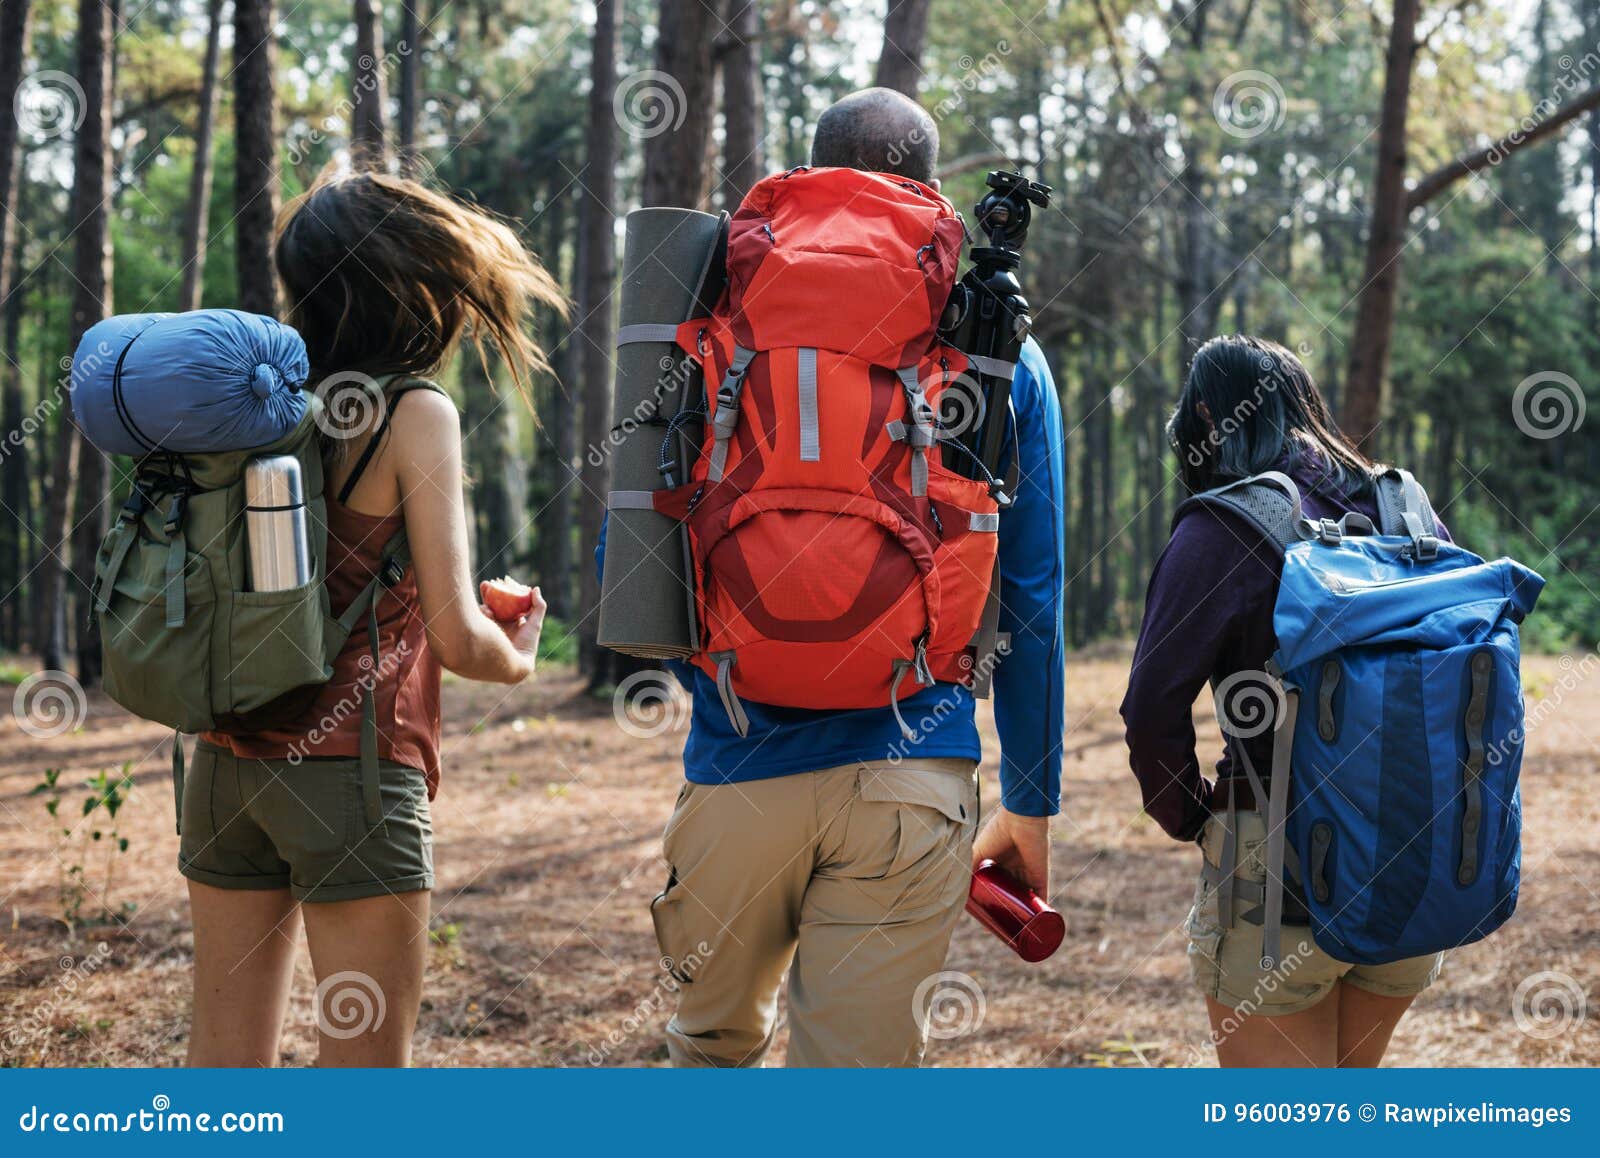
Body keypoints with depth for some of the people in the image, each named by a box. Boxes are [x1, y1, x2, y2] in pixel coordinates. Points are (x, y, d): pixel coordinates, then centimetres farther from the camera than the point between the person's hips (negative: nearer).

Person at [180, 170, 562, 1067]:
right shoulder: (415, 415, -9)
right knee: (367, 1067, 2)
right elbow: (455, 638, -12)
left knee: (224, 1063, 11)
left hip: (228, 764, 6)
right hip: (353, 771, -6)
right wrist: (517, 658, 9)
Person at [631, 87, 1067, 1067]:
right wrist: (1032, 801, 12)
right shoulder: (1001, 356, 3)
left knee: (715, 1042, 23)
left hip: (742, 765, 1)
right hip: (912, 774, -1)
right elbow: (1030, 599, 4)